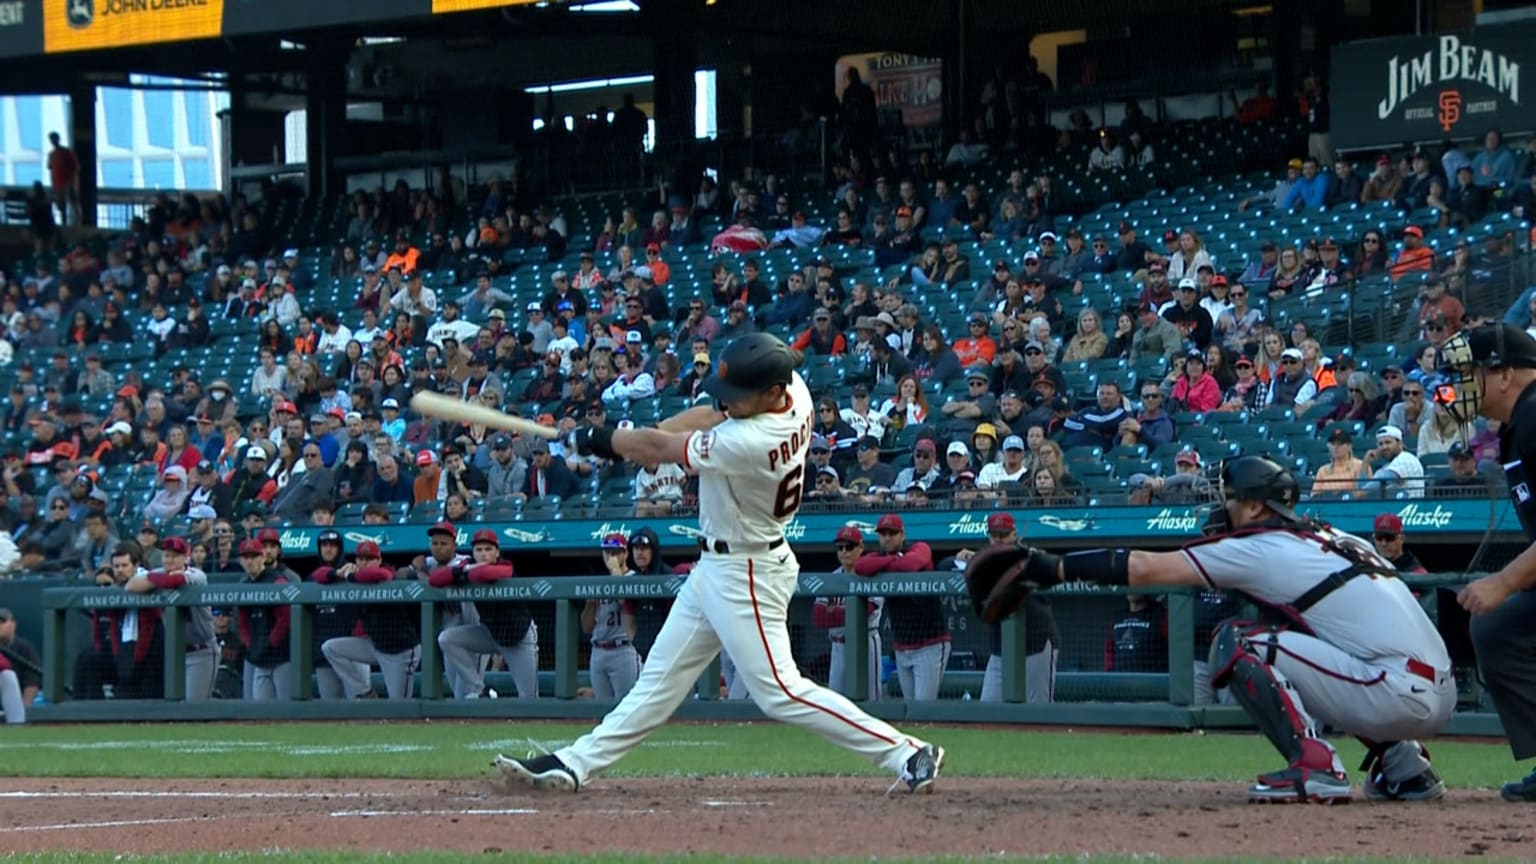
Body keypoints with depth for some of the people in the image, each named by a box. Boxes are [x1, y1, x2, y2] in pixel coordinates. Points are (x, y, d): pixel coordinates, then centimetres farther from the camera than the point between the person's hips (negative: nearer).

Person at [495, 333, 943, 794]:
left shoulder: (748, 444, -32)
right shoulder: (795, 394, -7)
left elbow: (660, 448, -18)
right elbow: (714, 416, 7)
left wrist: (601, 439, -1)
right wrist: (632, 436, -4)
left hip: (746, 574, -10)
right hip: (716, 566, 10)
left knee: (780, 692, -8)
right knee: (661, 677, 15)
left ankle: (906, 753, -5)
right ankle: (575, 763, 22)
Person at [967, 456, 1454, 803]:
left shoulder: (1262, 549, 0)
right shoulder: (1336, 540, 22)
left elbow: (1146, 568, 0)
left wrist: (1051, 568, 5)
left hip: (1397, 694, -8)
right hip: (1440, 696, 8)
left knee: (1236, 643, -4)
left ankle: (1313, 766, -12)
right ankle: (1404, 765, 21)